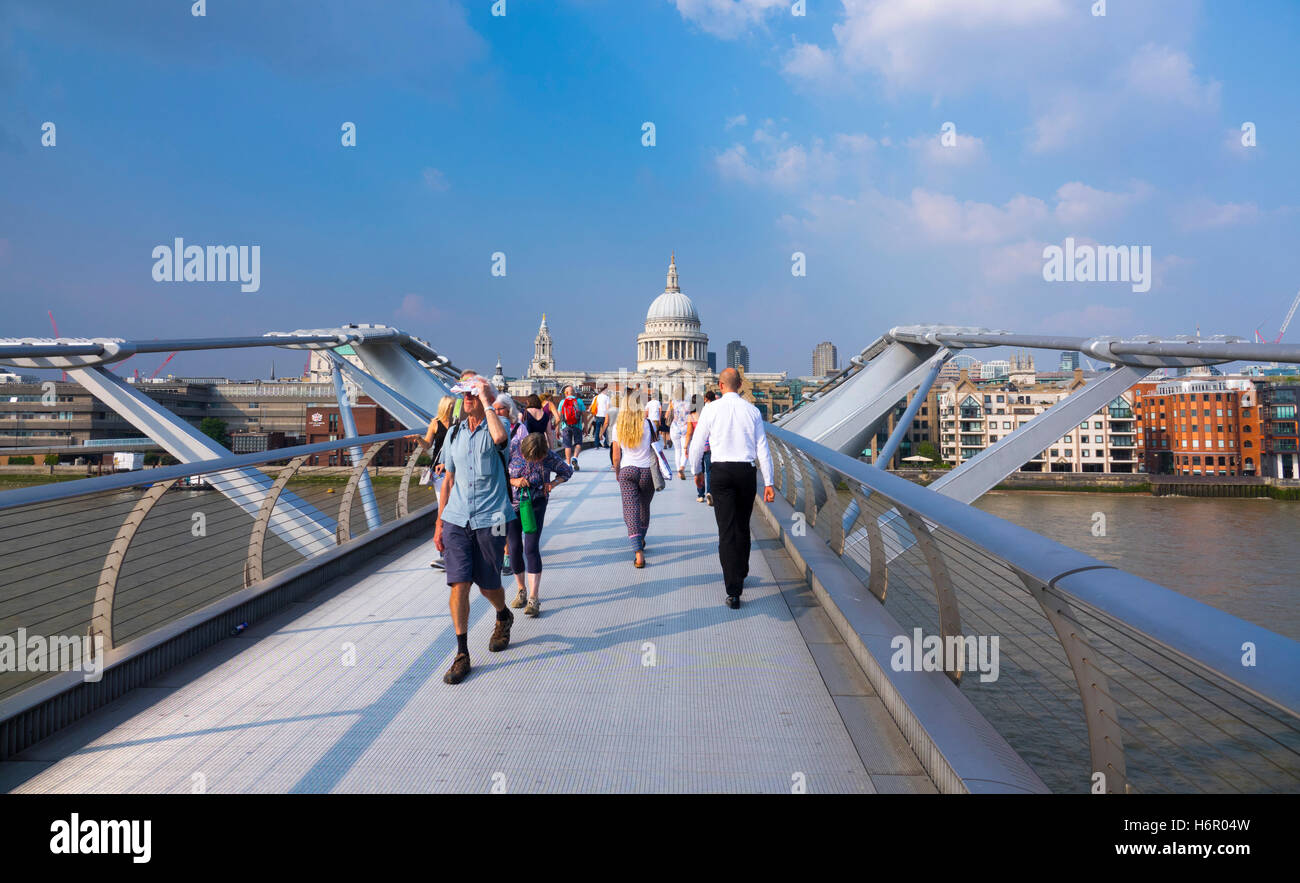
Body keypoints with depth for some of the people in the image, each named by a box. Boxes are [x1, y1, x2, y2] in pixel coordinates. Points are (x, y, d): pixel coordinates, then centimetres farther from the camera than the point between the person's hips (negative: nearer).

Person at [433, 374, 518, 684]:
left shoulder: (492, 429, -3)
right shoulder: (454, 433, 11)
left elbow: (500, 438, -32)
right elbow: (448, 480, 16)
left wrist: (486, 401, -20)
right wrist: (439, 522, 13)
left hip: (489, 519, -3)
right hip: (456, 519, 3)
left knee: (488, 586, 8)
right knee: (458, 585, -7)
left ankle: (504, 618, 42)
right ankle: (461, 655, 1)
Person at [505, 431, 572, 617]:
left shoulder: (549, 456, -14)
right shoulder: (512, 449, -17)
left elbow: (567, 471, 5)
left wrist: (552, 483, -13)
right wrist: (513, 481, -23)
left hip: (535, 503, -1)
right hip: (511, 504, 1)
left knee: (531, 548, -12)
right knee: (515, 548, 4)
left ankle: (533, 599, -11)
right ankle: (521, 591, 25)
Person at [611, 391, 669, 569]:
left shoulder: (618, 426, -3)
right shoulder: (648, 424, -8)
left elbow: (616, 455, 3)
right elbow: (657, 448, -3)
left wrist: (617, 472, 16)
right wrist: (659, 469, 11)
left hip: (626, 471, 0)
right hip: (647, 470, 0)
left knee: (631, 510, -3)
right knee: (644, 507, 21)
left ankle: (638, 551, -17)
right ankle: (640, 540, 41)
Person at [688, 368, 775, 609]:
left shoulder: (711, 409, -2)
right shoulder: (752, 411, 3)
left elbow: (697, 445, 3)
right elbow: (763, 449, 2)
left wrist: (696, 471, 20)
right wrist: (768, 482, 5)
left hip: (720, 471, -2)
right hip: (746, 471, 2)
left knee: (727, 530, -3)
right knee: (743, 527, 18)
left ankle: (733, 591, -8)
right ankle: (740, 576, 34)